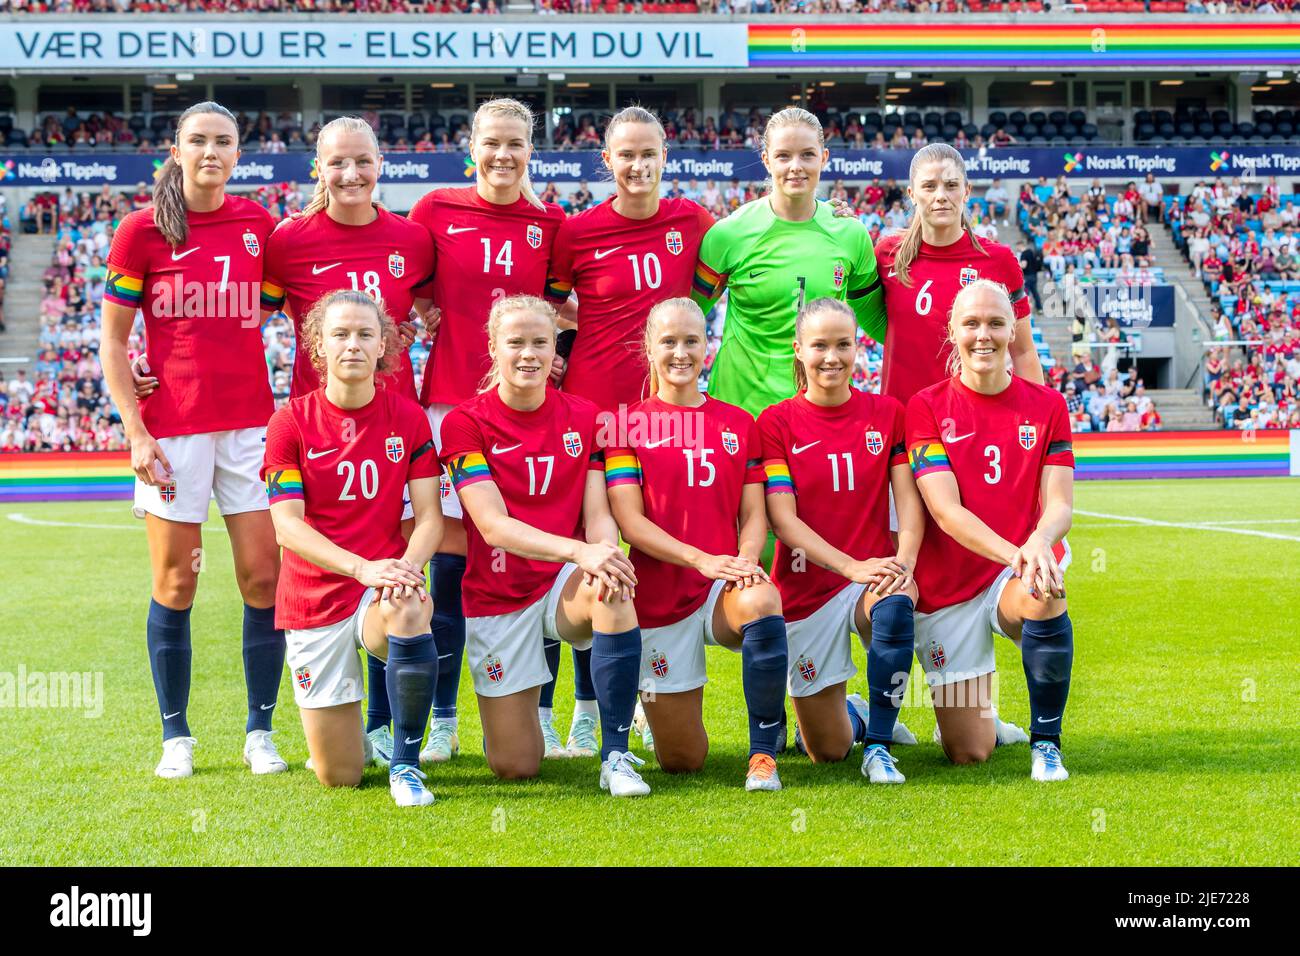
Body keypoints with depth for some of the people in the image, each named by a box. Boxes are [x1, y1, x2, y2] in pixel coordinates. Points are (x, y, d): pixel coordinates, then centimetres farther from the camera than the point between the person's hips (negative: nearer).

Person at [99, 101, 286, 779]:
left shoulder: (258, 224, 6)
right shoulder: (142, 231, -2)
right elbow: (112, 340, 0)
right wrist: (135, 431, -7)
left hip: (250, 421, 3)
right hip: (172, 428, -3)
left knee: (265, 577, 0)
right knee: (175, 585, 3)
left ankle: (260, 731, 11)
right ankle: (175, 736, 14)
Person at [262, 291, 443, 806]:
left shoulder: (408, 418, 0)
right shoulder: (292, 421, -5)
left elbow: (429, 516, -2)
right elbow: (286, 524, -13)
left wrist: (405, 566, -25)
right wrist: (364, 567, -27)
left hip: (383, 583, 1)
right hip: (313, 599, 0)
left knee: (408, 613, -40)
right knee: (338, 776, -1)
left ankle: (406, 764, -19)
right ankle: (347, 729, 39)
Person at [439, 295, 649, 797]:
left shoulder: (583, 417, 2)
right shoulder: (466, 422, -8)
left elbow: (598, 515, -3)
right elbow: (493, 525, -18)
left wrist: (604, 550, -29)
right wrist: (579, 550, -34)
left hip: (565, 585, 2)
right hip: (497, 595, -1)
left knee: (610, 586, -37)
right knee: (514, 767, -4)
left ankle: (616, 756, -27)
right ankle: (509, 710, 36)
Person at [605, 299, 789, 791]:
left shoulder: (738, 424, 10)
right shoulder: (630, 423, 1)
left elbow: (754, 515, 6)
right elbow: (629, 520, -8)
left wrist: (746, 559, -18)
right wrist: (702, 559, -22)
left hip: (725, 588, 1)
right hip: (659, 596, -1)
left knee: (760, 602, -39)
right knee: (681, 761, 1)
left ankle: (764, 753, -22)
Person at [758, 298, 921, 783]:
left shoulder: (888, 413, 3)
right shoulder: (776, 423, -3)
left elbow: (909, 499, -2)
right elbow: (783, 519, -11)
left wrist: (903, 560, -23)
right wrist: (853, 566, -24)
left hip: (875, 576, 0)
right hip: (805, 589, 0)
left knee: (894, 606, -39)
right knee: (827, 752, 3)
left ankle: (878, 746, -20)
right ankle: (854, 713, 42)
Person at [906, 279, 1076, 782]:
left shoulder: (1046, 405, 2)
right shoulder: (927, 408, -5)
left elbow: (1058, 504, -5)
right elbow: (945, 511, -15)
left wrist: (1037, 544, -30)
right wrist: (1013, 554, -33)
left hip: (1021, 574, 1)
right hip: (947, 588, -1)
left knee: (1043, 596, -39)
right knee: (969, 754, -4)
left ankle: (1046, 742, -18)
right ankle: (972, 713, 36)